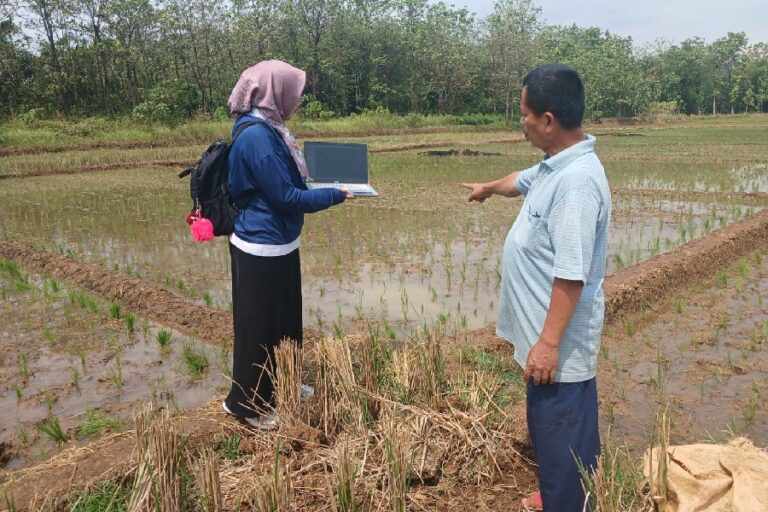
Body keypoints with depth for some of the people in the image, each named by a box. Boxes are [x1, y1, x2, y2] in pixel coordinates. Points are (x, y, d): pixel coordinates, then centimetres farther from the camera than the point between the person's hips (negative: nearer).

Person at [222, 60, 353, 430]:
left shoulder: (267, 128, 8)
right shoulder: (256, 136, -23)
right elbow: (286, 197, -22)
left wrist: (324, 186, 9)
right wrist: (335, 195, -12)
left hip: (278, 245, 10)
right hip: (262, 250, -10)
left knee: (285, 320, 21)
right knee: (259, 327, 5)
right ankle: (246, 402, 23)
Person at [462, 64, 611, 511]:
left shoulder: (577, 180, -27)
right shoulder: (556, 166, 5)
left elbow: (572, 275, -29)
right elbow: (522, 181, 29)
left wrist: (548, 342, -25)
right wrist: (488, 188, 48)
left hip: (560, 339, -10)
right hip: (546, 330, 10)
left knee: (560, 432, 7)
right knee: (552, 425, 25)